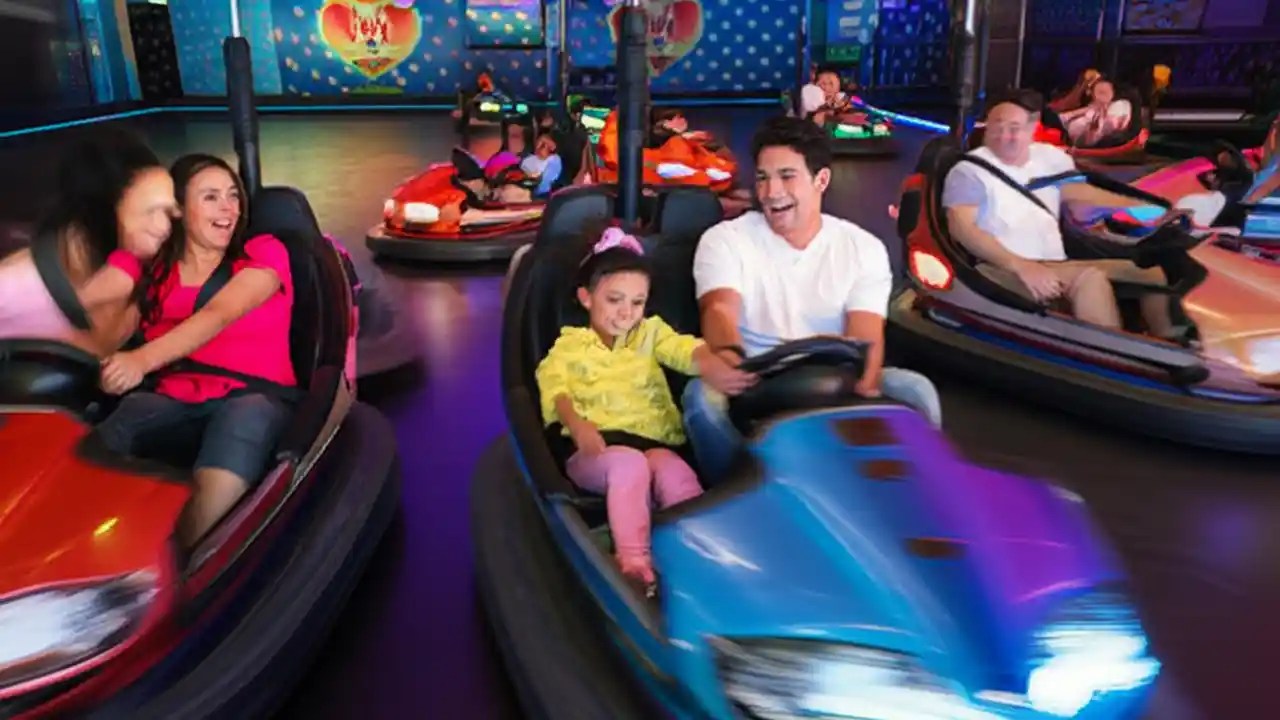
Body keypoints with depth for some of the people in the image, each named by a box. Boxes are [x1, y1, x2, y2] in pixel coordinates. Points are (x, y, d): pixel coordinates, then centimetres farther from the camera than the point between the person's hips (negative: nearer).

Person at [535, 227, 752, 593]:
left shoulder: (651, 333, 22)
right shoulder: (569, 346, 17)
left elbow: (685, 350, 0)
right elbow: (556, 389, -3)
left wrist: (712, 368, -27)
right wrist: (578, 426, -27)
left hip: (652, 441, 2)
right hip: (595, 447, -2)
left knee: (675, 470, -33)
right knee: (630, 464, -36)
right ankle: (633, 560, -43)